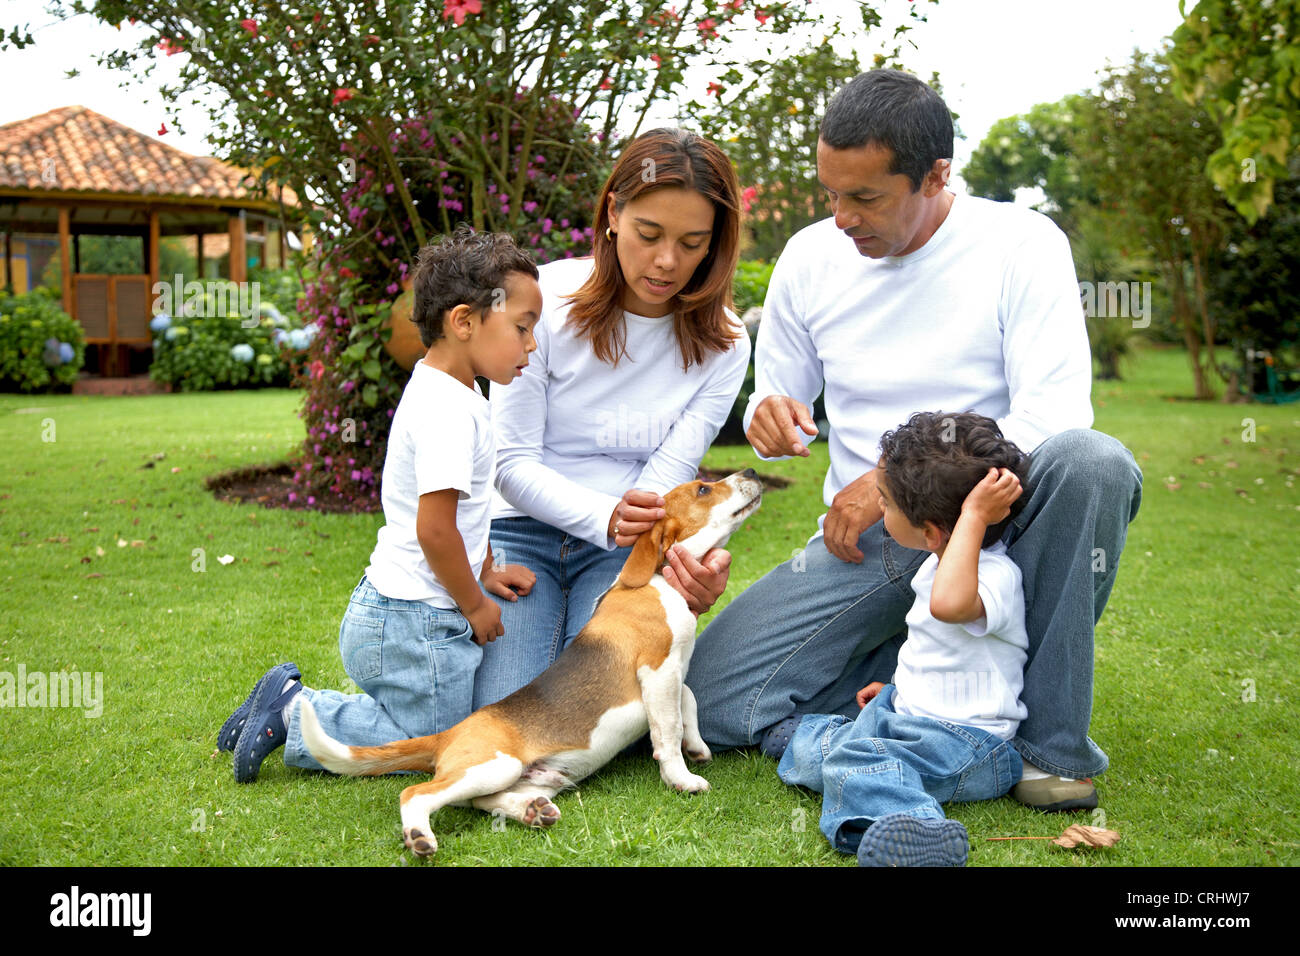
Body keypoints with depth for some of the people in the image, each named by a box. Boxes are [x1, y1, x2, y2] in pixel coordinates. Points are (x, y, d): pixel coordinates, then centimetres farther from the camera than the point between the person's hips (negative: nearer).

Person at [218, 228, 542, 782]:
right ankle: (296, 712, 3)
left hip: (385, 609, 10)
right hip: (416, 626, -10)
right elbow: (434, 529, -26)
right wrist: (476, 606, -12)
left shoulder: (438, 389, 10)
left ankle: (291, 702, 18)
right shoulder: (450, 408, -23)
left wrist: (485, 571, 20)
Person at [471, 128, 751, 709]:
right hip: (523, 527, -1)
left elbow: (667, 476, -10)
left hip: (623, 549, 1)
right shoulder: (545, 298, -13)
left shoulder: (722, 345, -5)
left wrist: (692, 554, -34)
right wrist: (607, 517, -30)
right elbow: (512, 462, -12)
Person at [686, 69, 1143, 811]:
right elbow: (778, 396, 14)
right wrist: (770, 418, -12)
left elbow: (1053, 420, -17)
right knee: (714, 700, -16)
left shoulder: (1023, 244, -8)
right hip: (868, 536, 3)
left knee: (1095, 463, -37)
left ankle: (1051, 737, -22)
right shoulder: (809, 257, 4)